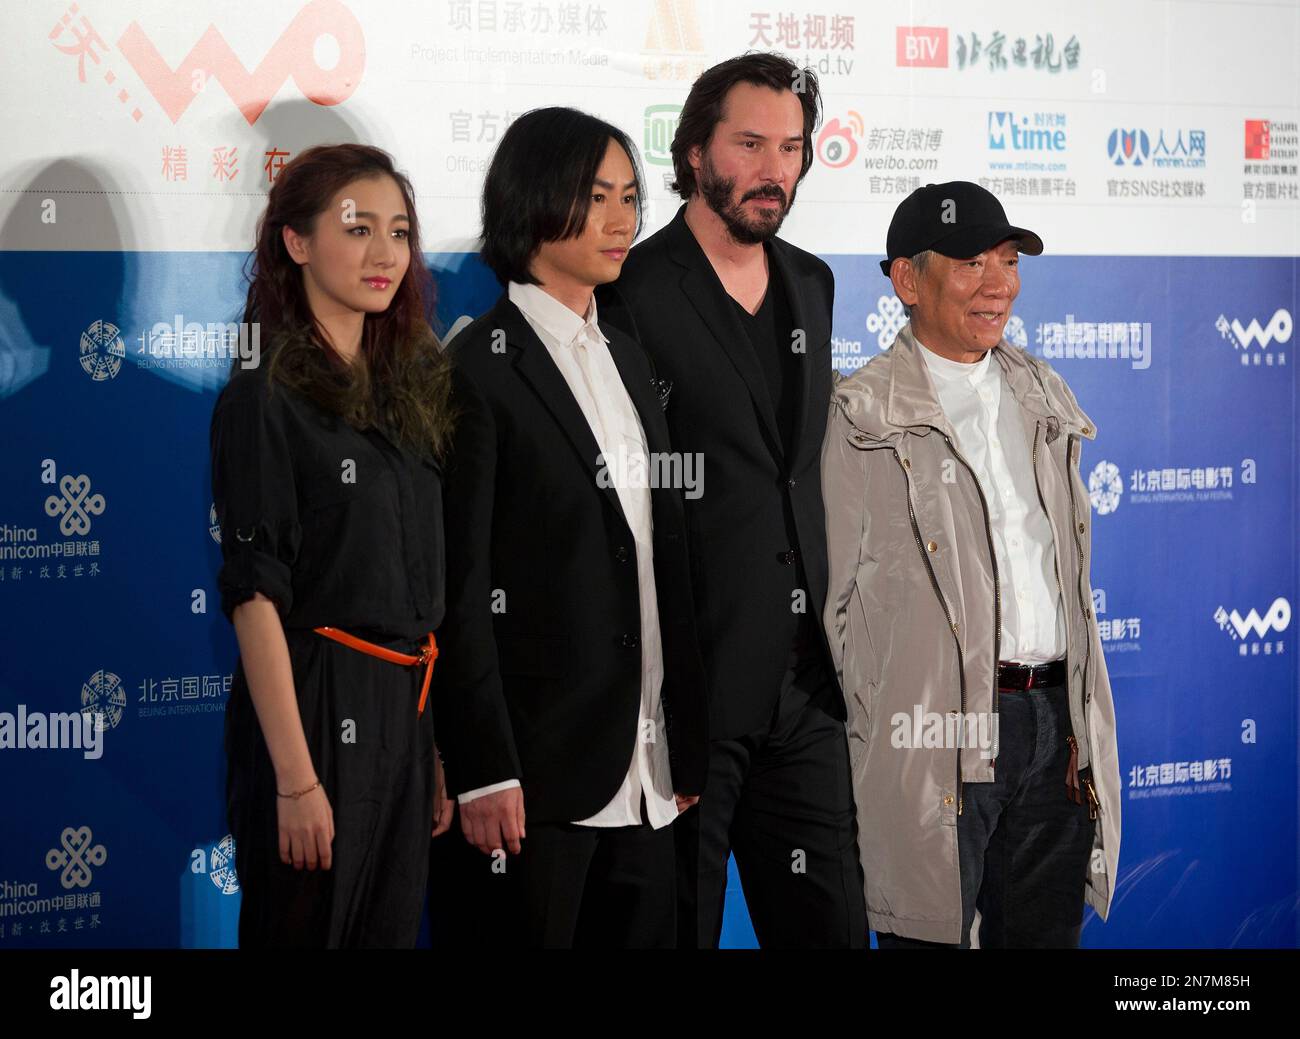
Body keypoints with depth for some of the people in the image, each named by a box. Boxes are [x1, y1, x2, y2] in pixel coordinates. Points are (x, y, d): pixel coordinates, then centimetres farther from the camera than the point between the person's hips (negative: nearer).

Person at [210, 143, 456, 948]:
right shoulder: (267, 398, -9)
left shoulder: (413, 386, 12)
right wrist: (296, 779, -19)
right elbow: (255, 594, -14)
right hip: (314, 707, -7)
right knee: (304, 928, 4)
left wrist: (445, 745, 9)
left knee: (392, 927, 13)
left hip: (408, 708, 7)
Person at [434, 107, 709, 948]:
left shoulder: (629, 359, 14)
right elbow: (463, 586, -12)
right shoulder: (480, 368, -9)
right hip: (542, 766, -7)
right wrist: (484, 773, -16)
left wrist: (685, 744, 13)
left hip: (643, 764, 7)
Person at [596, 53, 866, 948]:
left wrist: (820, 625, 16)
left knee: (829, 923, 11)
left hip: (802, 684, 7)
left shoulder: (811, 285, 12)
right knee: (679, 926, 5)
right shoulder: (636, 294, -11)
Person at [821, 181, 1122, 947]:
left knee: (1047, 933, 12)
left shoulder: (1045, 398, 14)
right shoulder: (860, 419, -5)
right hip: (938, 740, -5)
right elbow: (829, 601, -4)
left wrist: (1081, 725, 13)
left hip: (1055, 724, 6)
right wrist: (868, 747, -7)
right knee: (931, 936, 2)